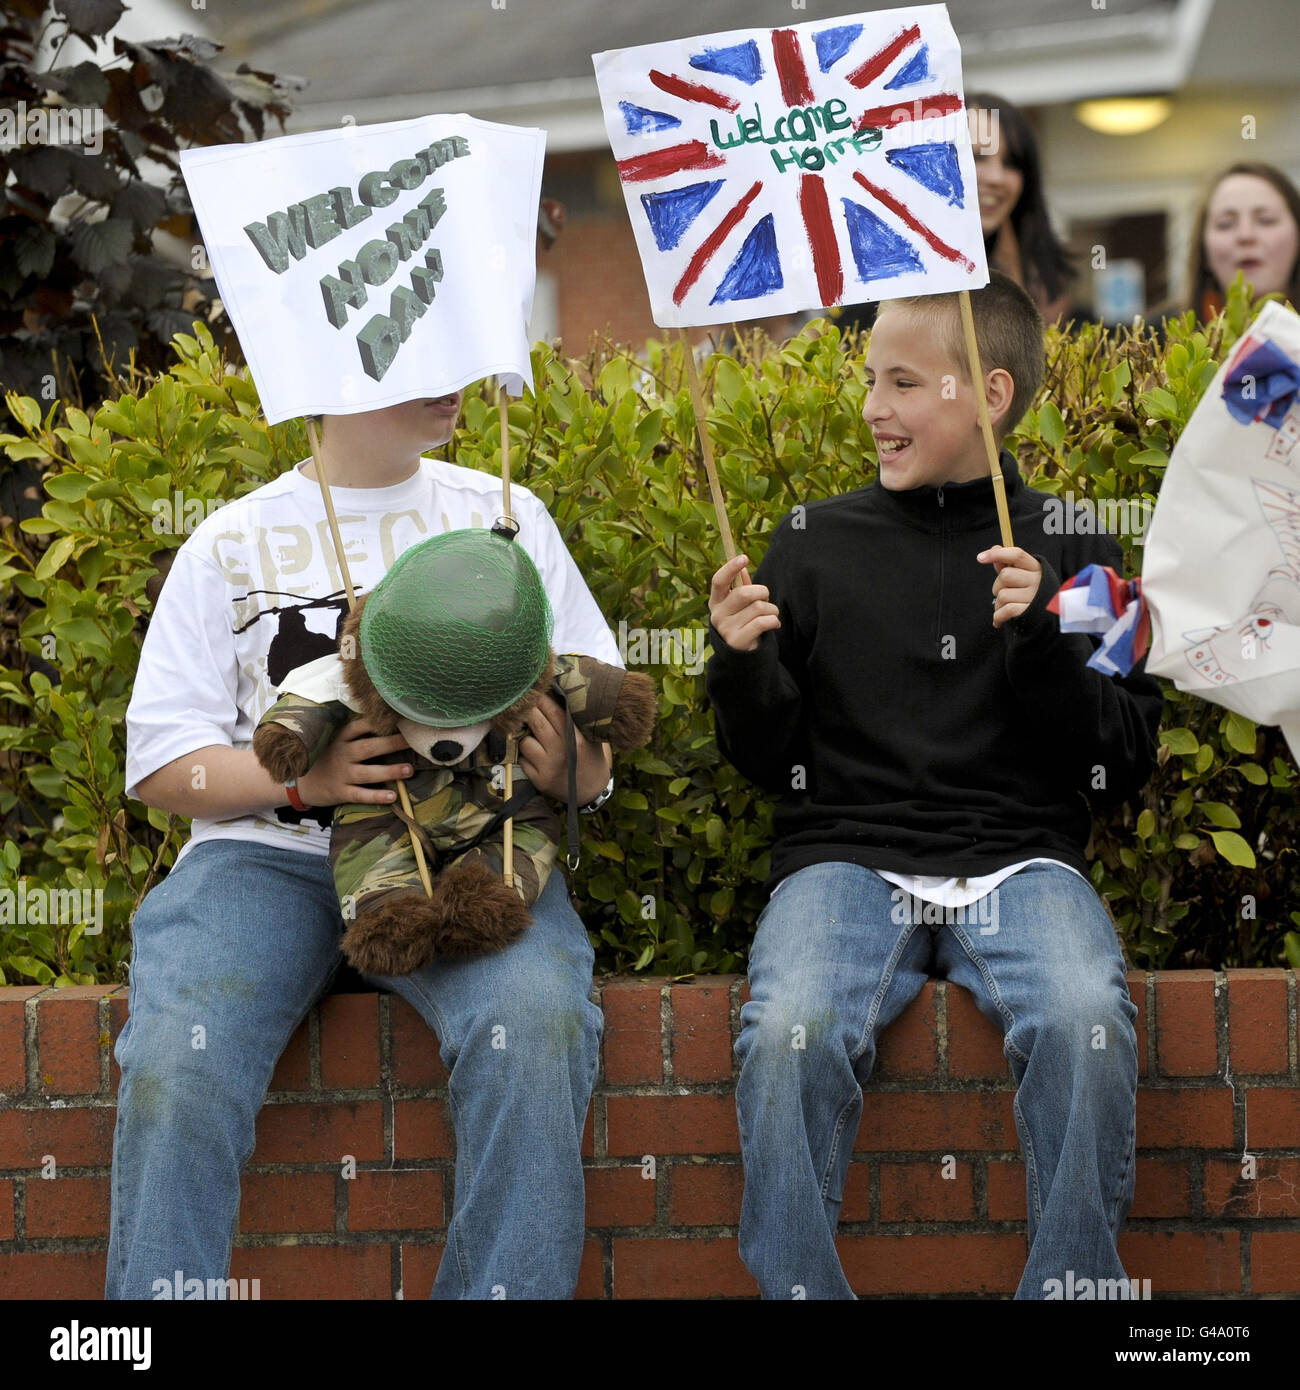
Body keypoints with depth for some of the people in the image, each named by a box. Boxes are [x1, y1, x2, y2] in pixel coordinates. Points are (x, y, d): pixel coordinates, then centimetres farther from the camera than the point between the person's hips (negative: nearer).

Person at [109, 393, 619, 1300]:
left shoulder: (506, 514, 17)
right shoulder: (232, 540, 13)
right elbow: (157, 761, 8)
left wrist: (572, 767, -9)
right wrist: (302, 775, -11)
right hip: (269, 852, 0)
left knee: (537, 1028, -33)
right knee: (175, 1062, -29)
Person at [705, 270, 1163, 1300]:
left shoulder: (1072, 551, 9)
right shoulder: (816, 544, 11)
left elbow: (1125, 765, 5)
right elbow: (770, 761, 15)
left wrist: (1041, 640, -9)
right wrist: (740, 664, -5)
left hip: (1020, 859, 0)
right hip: (847, 857, 1)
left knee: (1086, 1024, -31)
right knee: (789, 1038, -30)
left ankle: (1071, 1289, -15)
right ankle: (798, 1294, -15)